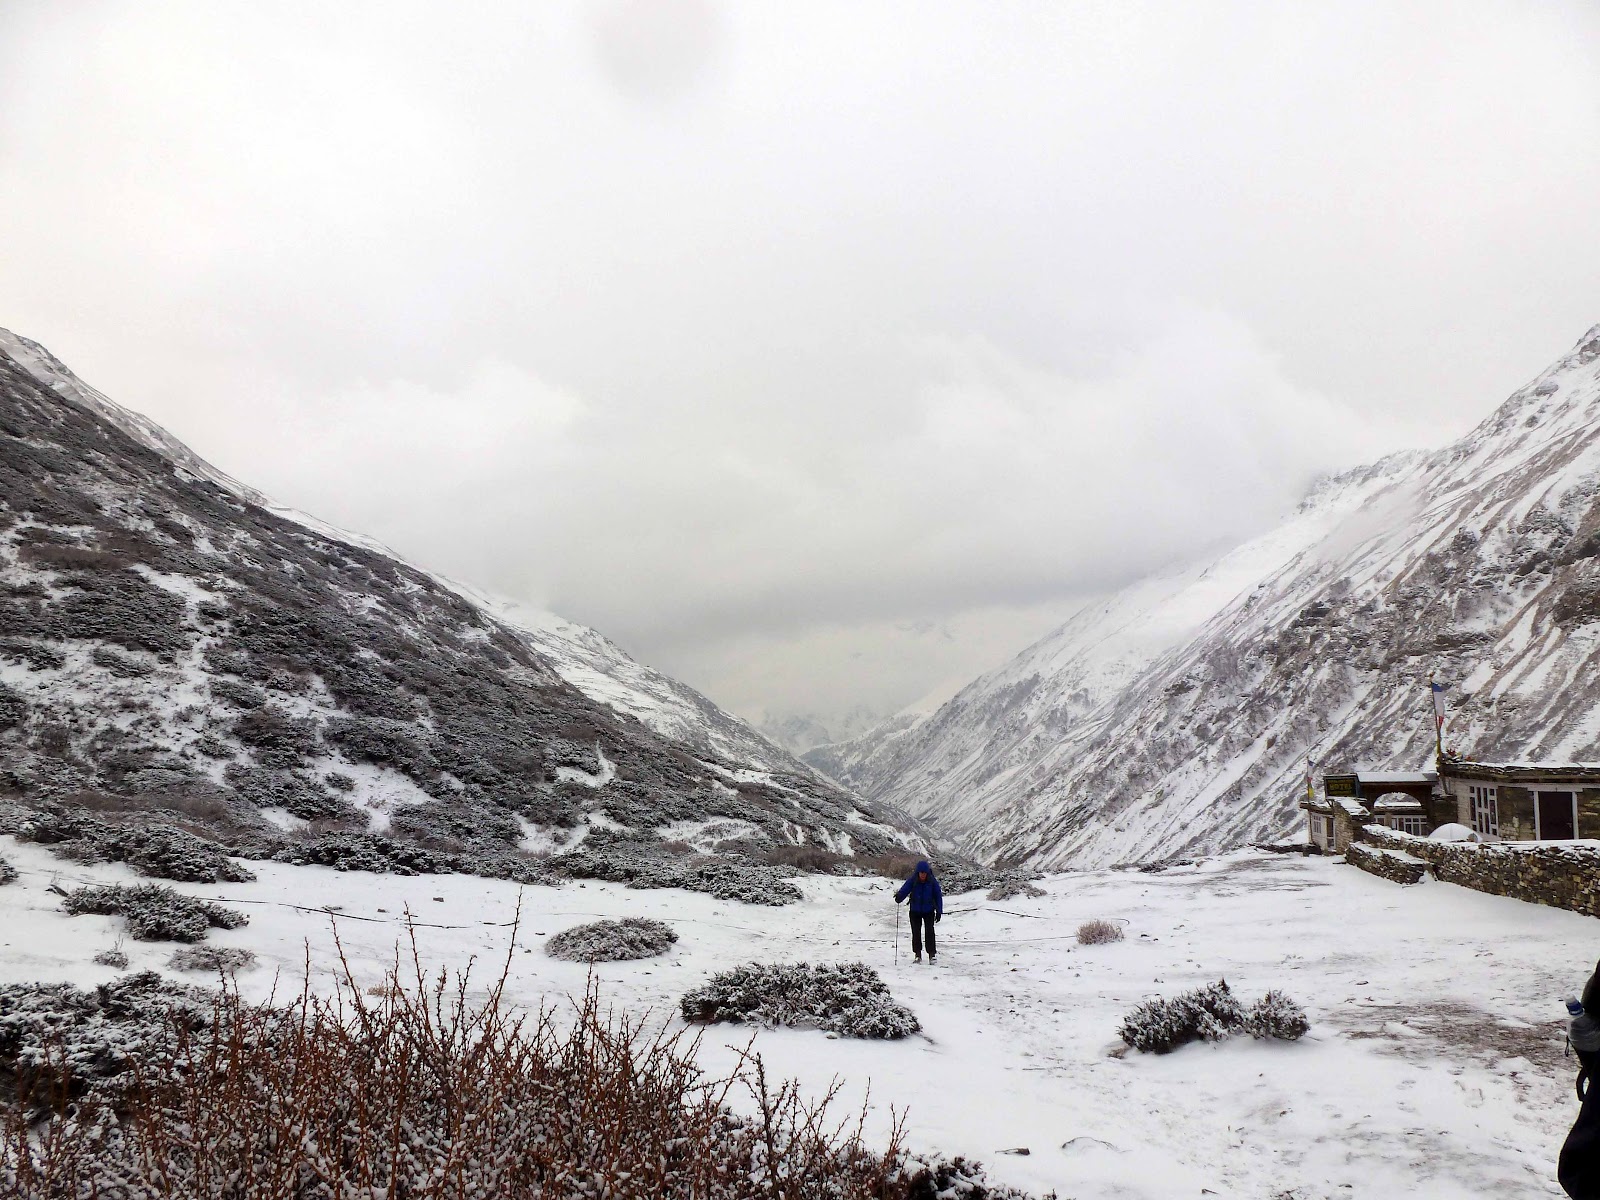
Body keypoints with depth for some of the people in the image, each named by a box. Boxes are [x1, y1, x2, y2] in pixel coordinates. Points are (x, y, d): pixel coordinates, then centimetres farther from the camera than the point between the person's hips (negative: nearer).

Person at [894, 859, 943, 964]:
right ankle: (917, 954, 16)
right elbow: (904, 889, -22)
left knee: (929, 932, -9)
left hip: (929, 911, -1)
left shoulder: (932, 882, -10)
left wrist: (939, 912, -3)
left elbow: (938, 896, -3)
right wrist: (899, 896, -45)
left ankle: (932, 954, 0)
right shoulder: (912, 881, -11)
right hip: (915, 911, 1)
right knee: (916, 932, 4)